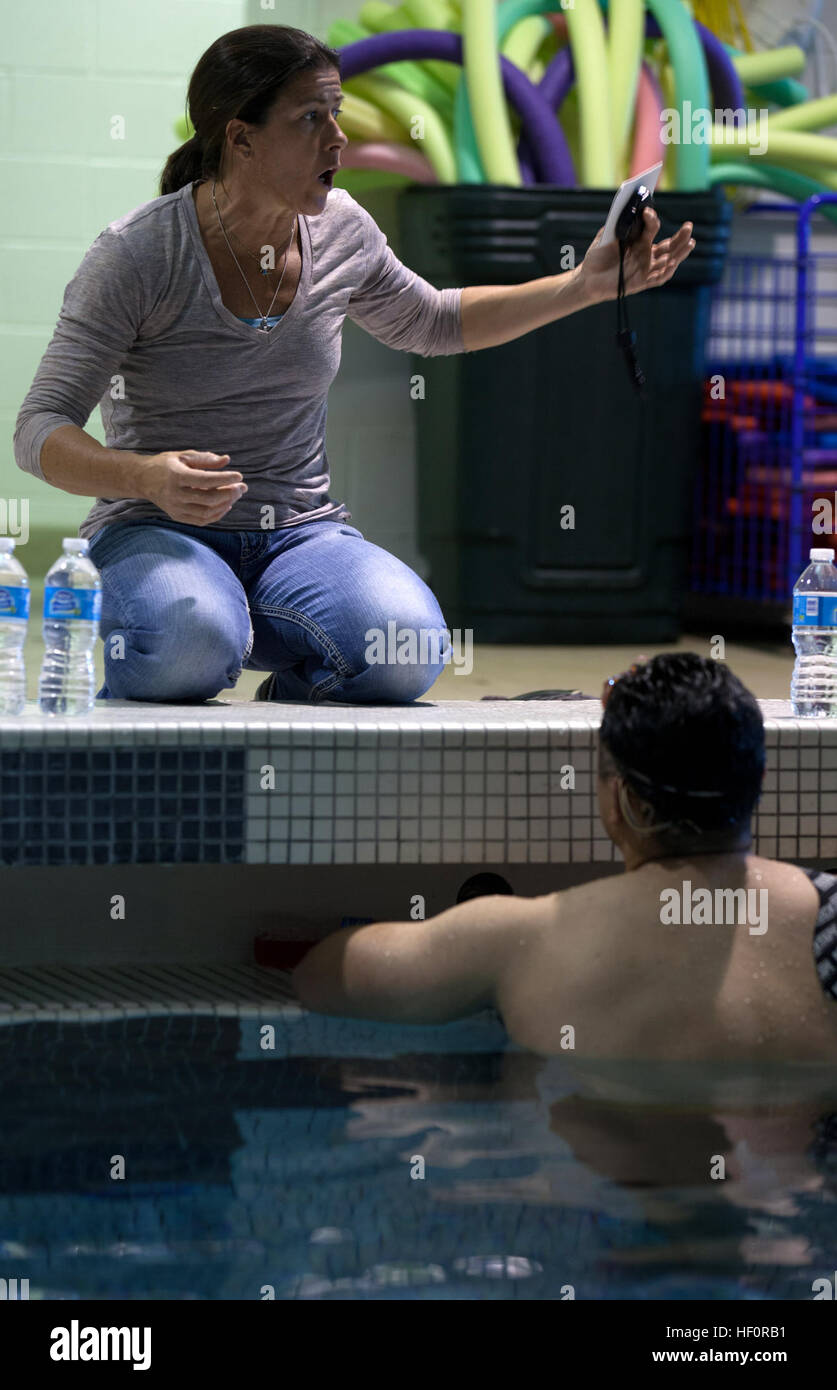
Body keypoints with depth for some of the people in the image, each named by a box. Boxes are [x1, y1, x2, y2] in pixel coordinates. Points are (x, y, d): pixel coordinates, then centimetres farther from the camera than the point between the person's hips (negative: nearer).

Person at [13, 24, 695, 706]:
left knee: (408, 647, -30)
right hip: (158, 532, -3)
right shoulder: (137, 253, -13)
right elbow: (41, 430, -14)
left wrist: (586, 285, 11)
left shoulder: (341, 229, 3)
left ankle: (290, 696, 3)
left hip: (301, 531, 3)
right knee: (193, 644, -39)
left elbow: (435, 323, 24)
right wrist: (150, 477, -35)